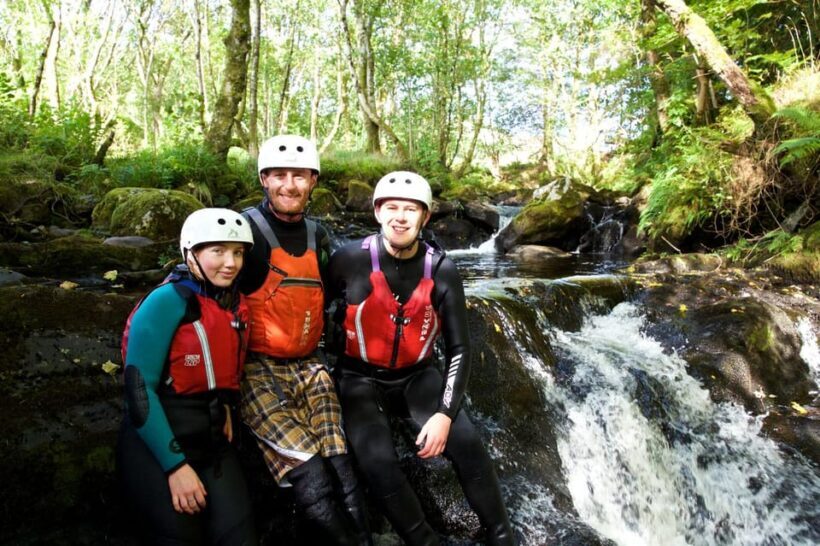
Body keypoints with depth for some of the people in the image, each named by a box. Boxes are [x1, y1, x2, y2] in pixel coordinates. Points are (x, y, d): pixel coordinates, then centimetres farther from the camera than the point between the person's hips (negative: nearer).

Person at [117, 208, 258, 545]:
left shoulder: (236, 306, 4)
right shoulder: (167, 301, -14)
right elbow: (139, 387, -18)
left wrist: (225, 407, 3)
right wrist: (175, 465, -18)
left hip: (212, 441, 5)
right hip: (156, 443, -5)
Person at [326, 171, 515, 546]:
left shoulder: (441, 270, -9)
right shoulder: (350, 260, -14)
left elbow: (459, 348, -6)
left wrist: (444, 413, -15)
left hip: (417, 376, 2)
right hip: (362, 379, -1)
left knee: (466, 443, -19)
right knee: (378, 462, -25)